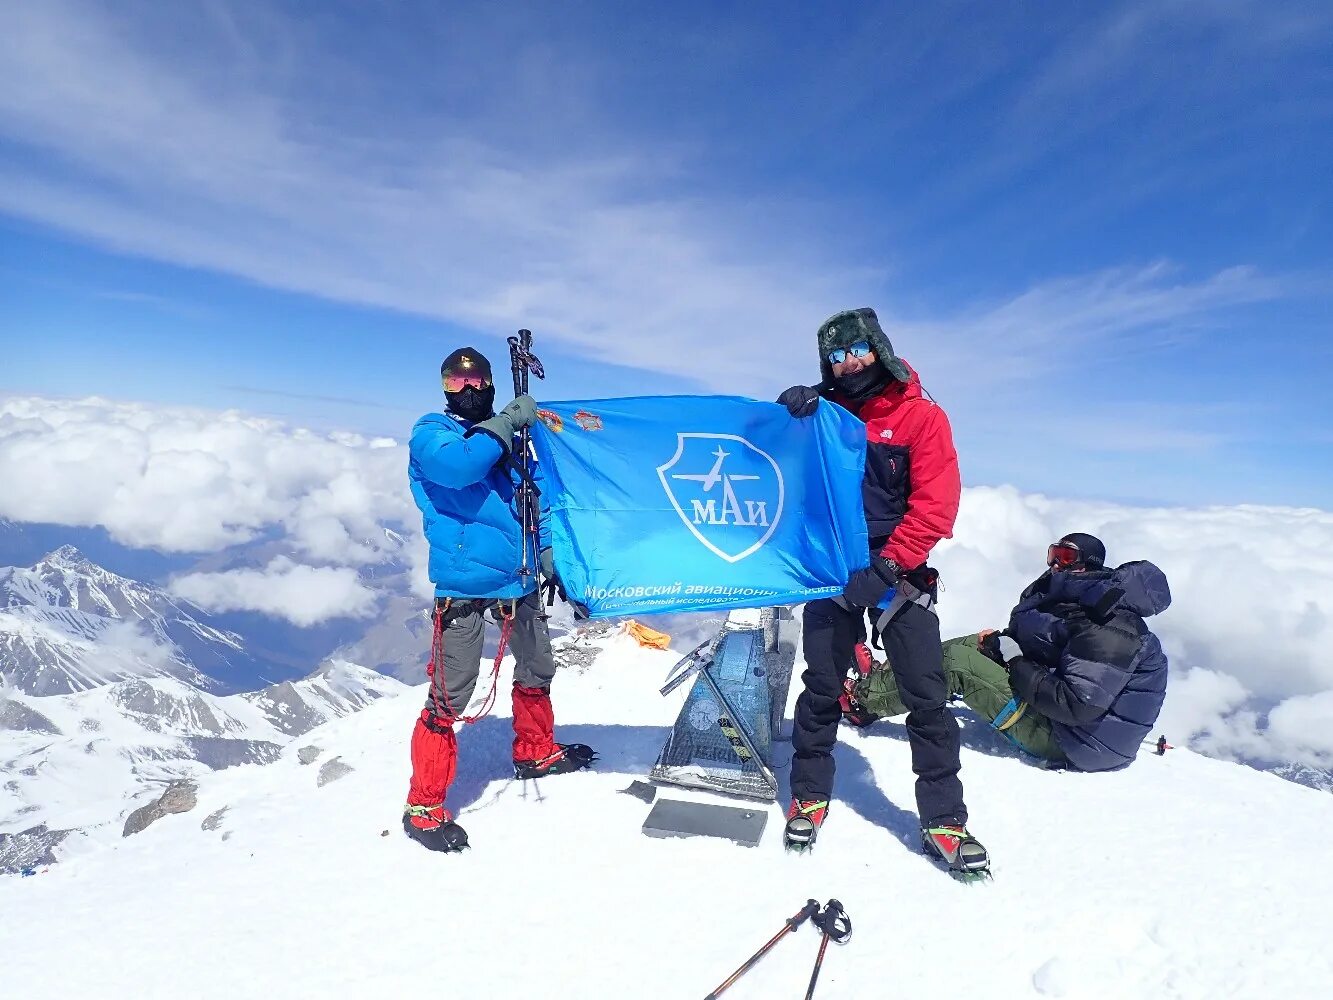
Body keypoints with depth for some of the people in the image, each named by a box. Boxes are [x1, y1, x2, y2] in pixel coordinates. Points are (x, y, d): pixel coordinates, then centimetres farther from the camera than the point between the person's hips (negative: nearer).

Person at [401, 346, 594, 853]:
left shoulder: (507, 437, 12)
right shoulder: (431, 432, -4)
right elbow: (456, 466, -27)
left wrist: (547, 553, 7)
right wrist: (508, 421, -21)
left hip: (519, 580, 7)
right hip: (464, 585, -6)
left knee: (537, 671, 22)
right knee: (449, 697, -5)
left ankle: (535, 751, 45)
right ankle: (424, 806, 11)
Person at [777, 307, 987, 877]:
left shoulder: (922, 417, -3)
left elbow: (935, 504, -11)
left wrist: (888, 566, -20)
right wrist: (789, 413, -16)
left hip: (899, 573, -1)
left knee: (927, 695, -2)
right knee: (822, 686, 4)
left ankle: (943, 819, 11)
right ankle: (809, 793, 23)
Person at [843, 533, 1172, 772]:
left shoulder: (1111, 630, -23)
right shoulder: (1083, 609, 7)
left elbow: (1077, 706, -30)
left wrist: (1016, 669, -18)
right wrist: (1000, 643, -3)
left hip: (1069, 741, -10)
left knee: (957, 660, -16)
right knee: (977, 646, 10)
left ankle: (865, 699, -3)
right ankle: (880, 678, 10)